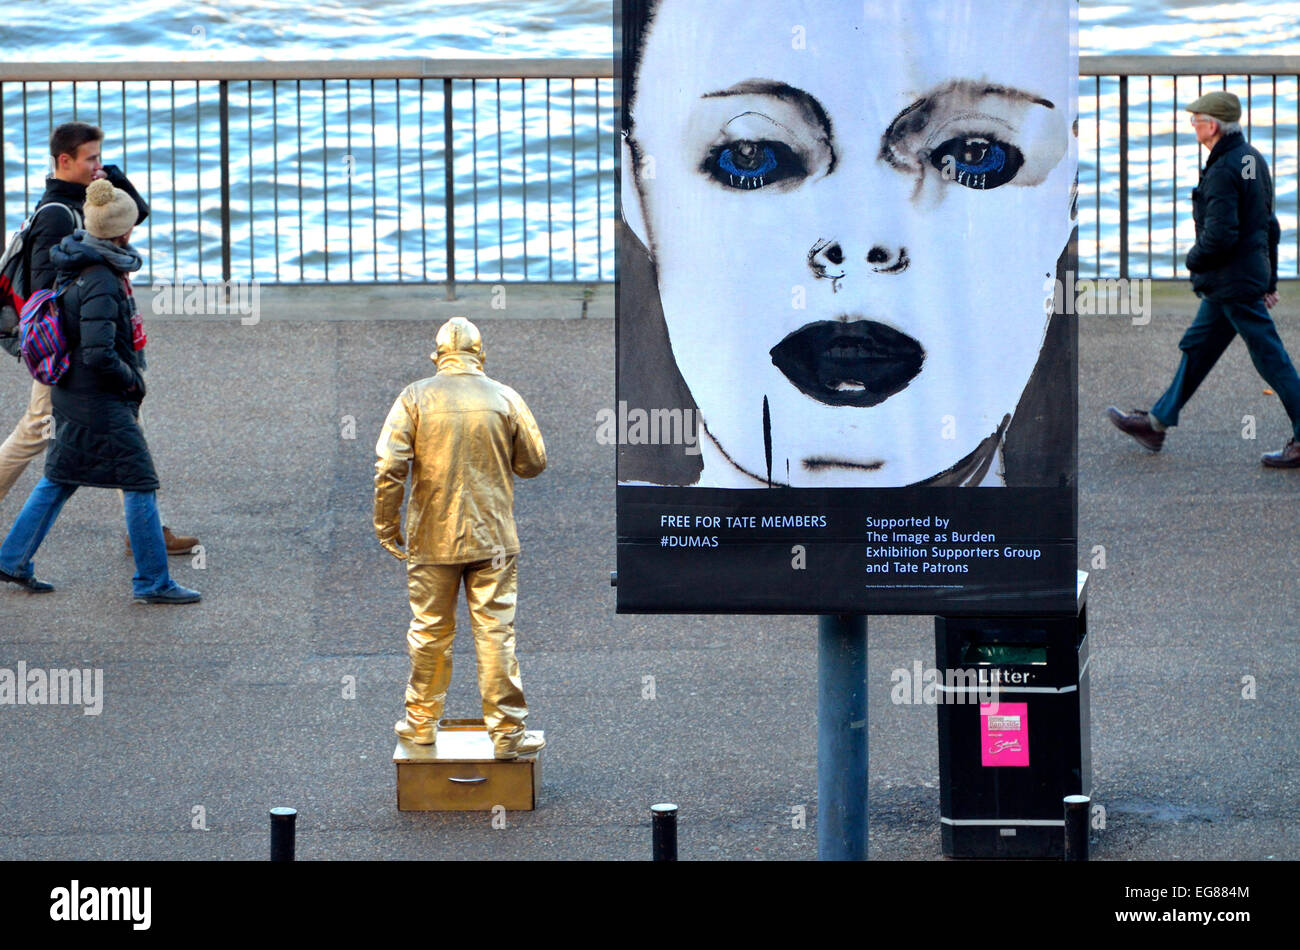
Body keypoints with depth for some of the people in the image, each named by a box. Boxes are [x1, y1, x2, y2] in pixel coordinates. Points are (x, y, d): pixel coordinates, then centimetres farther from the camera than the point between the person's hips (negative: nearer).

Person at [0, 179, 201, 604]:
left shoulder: (79, 266, 4)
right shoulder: (101, 283, -24)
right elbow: (98, 353, -27)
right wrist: (132, 380, -13)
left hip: (73, 394, 10)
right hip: (101, 402, -10)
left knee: (59, 479, 19)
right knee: (139, 484, -1)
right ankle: (153, 581, 4)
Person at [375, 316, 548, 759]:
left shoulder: (415, 399, -3)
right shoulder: (505, 398, -1)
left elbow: (389, 468, -9)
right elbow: (534, 462, 4)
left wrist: (387, 525, 1)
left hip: (432, 538, 0)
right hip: (492, 538, 0)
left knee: (430, 633, 11)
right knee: (496, 632, 1)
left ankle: (422, 723, 21)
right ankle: (506, 731, 1)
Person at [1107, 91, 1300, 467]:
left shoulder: (1223, 172, -21)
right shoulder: (1253, 159, 11)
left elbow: (1220, 235, -26)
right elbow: (1269, 225, 16)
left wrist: (1195, 258, -6)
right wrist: (1269, 281, 20)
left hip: (1233, 282, -10)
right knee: (1197, 347, 18)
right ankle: (1156, 423, 28)